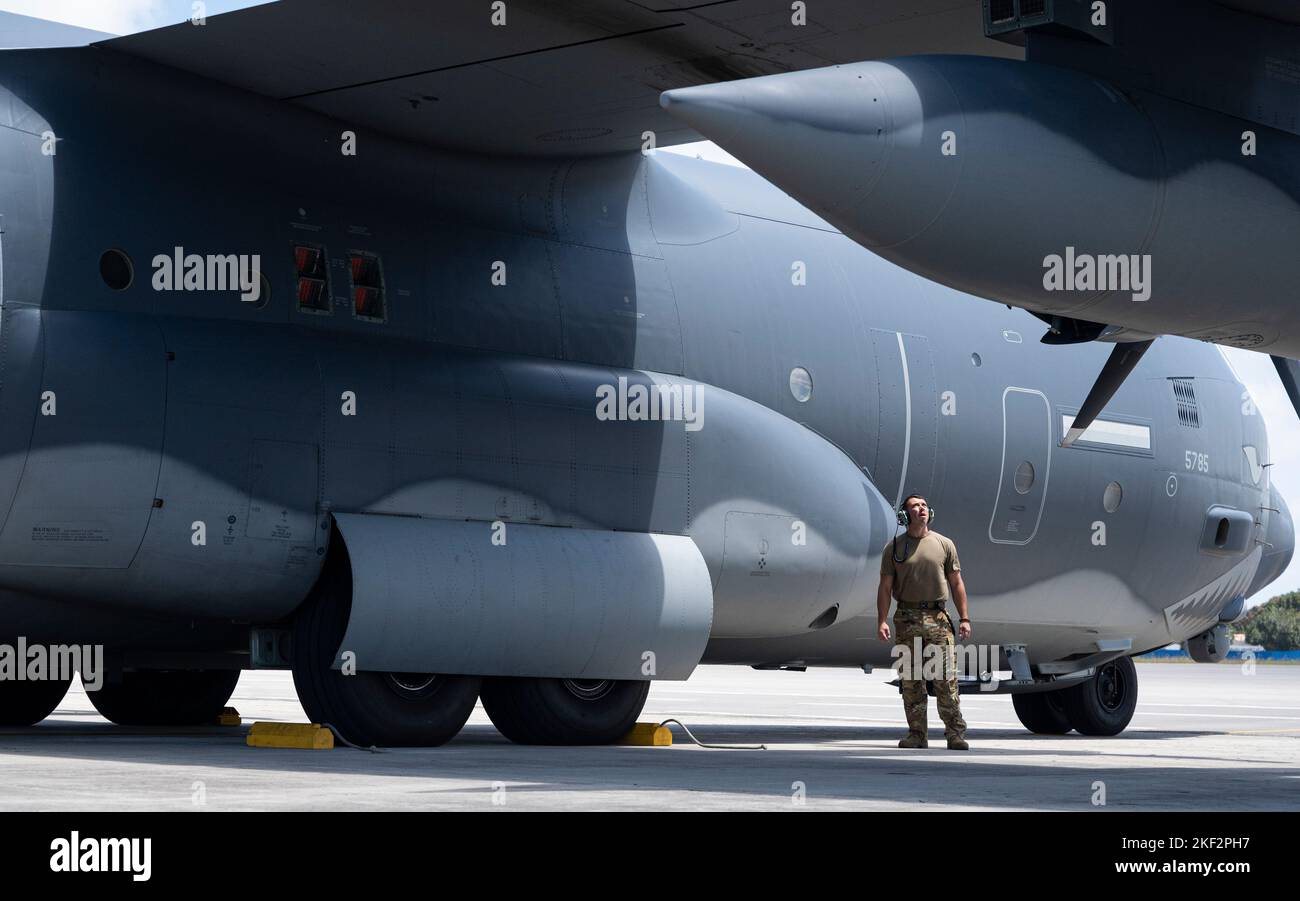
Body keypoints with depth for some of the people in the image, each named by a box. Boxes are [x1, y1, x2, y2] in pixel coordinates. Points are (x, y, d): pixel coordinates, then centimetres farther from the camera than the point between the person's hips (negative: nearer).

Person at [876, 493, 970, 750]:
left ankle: (955, 733, -3)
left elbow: (956, 584, 11)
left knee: (946, 678, -6)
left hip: (938, 617, 0)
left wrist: (964, 618, 4)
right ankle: (917, 734, 7)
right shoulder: (894, 548, 8)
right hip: (907, 618, 0)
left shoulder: (944, 544, 10)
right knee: (910, 681, 1)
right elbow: (885, 587, 5)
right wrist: (882, 621, -6)